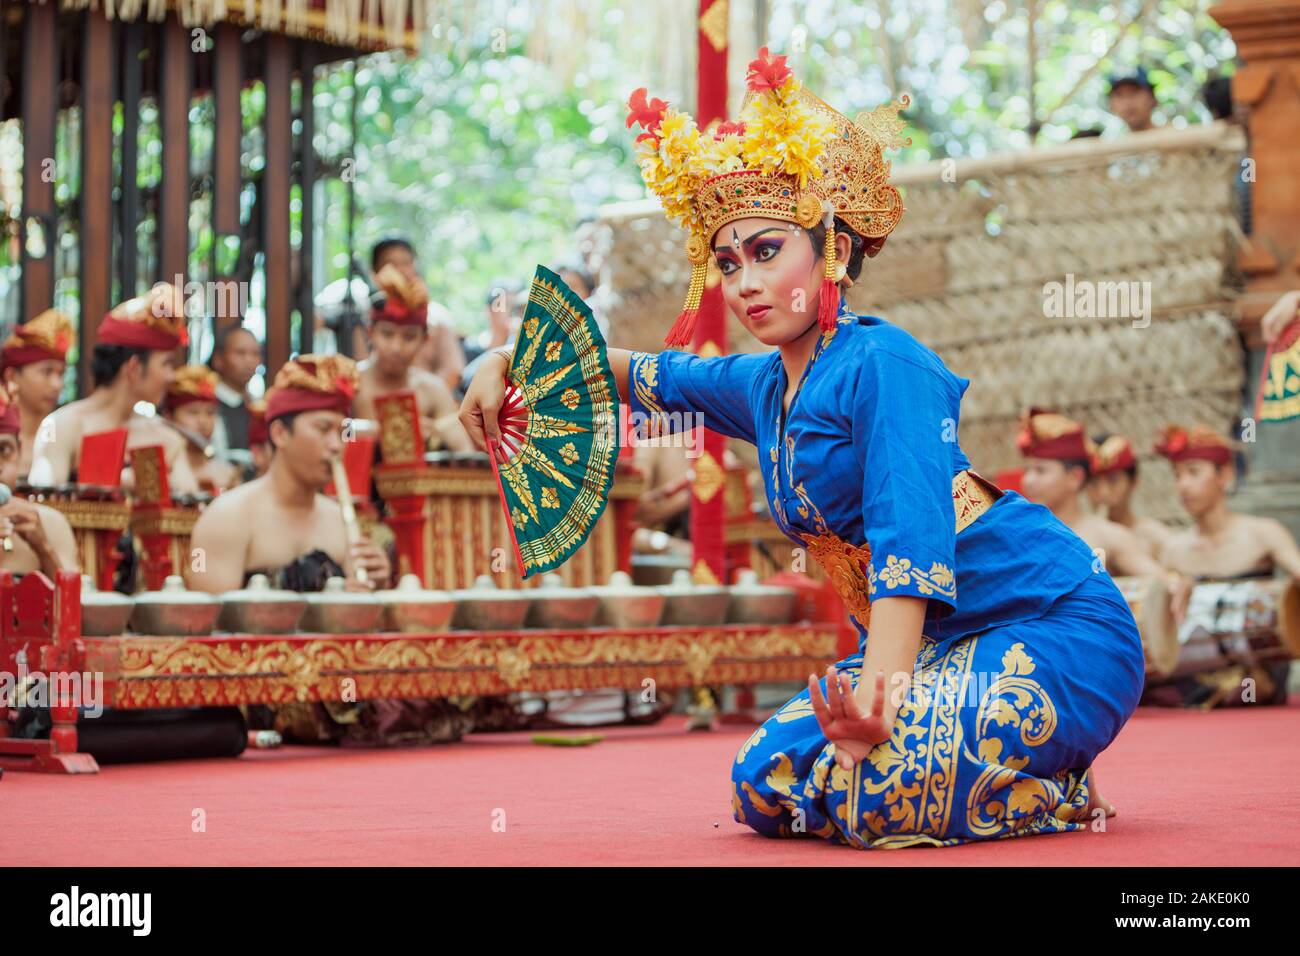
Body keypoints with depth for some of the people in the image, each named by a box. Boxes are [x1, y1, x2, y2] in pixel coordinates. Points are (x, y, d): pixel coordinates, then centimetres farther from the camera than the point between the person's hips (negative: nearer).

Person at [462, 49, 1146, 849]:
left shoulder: (884, 365, -17)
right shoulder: (761, 387, 9)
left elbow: (910, 543, -28)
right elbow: (645, 376, 28)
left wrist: (876, 702, -39)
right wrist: (508, 362, 19)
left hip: (1059, 629, -9)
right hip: (940, 645, 9)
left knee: (871, 791, -28)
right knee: (768, 784, -3)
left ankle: (1059, 793, -1)